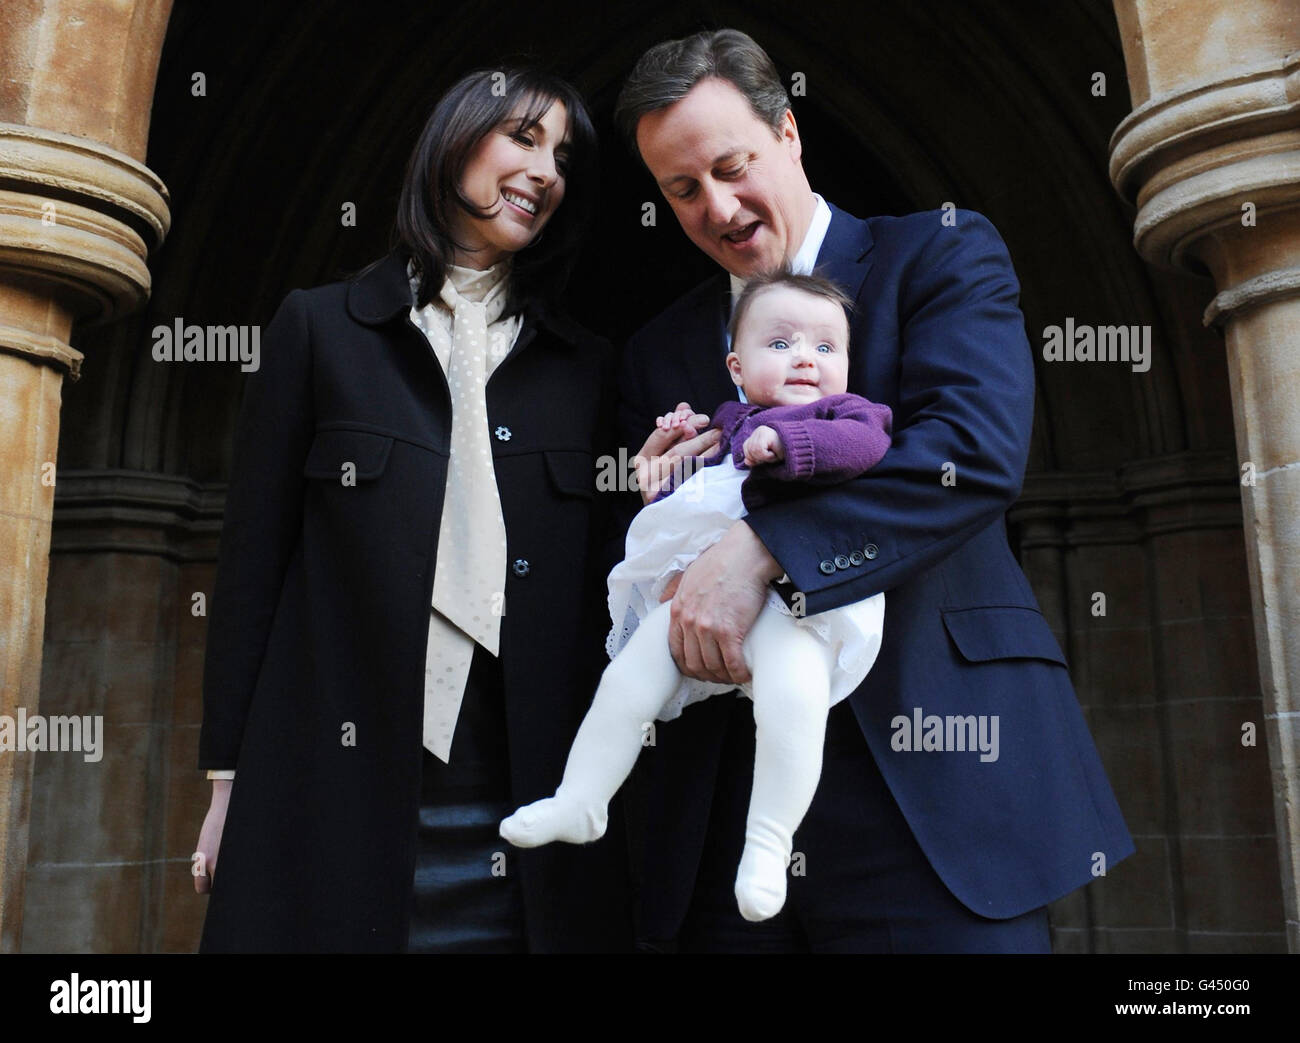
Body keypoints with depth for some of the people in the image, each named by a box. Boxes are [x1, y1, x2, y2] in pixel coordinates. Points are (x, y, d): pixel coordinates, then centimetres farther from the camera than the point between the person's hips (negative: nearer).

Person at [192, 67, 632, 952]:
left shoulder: (584, 366, 12)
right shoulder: (320, 327, 6)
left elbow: (590, 580, 12)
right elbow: (252, 560, 3)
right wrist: (229, 779, 1)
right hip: (343, 795, -1)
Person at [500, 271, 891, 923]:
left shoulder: (850, 412, 9)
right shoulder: (729, 425, 25)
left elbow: (865, 444, -16)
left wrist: (785, 442, -28)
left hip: (795, 601, -5)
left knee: (792, 689, -31)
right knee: (626, 679, -3)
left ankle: (768, 843, -16)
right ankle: (578, 803, 12)